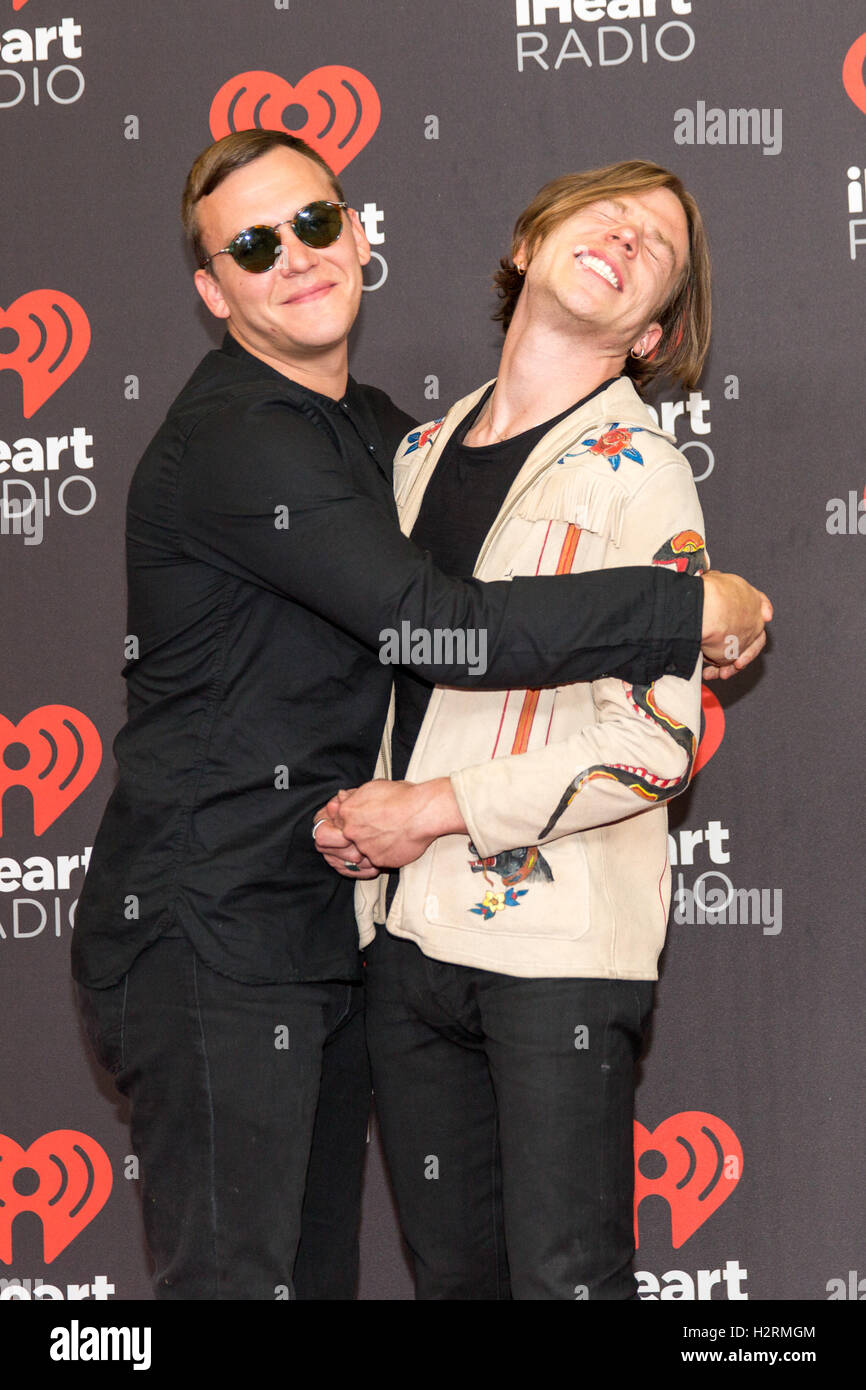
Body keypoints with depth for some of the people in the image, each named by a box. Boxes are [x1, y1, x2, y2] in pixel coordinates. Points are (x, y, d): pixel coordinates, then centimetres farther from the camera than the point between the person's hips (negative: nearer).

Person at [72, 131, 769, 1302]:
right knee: (237, 1278, -7)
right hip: (206, 933, -9)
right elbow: (439, 626, -25)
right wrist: (693, 613, -18)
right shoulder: (228, 445, -17)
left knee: (319, 1265, 13)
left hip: (325, 931, 9)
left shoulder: (372, 426, 15)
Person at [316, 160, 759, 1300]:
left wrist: (435, 810, -12)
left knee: (564, 1276, -5)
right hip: (406, 930, 6)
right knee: (450, 1270, 12)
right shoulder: (422, 454, 14)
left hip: (559, 937, -6)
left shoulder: (637, 471, -5)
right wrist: (352, 814, 5)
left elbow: (654, 743, -13)